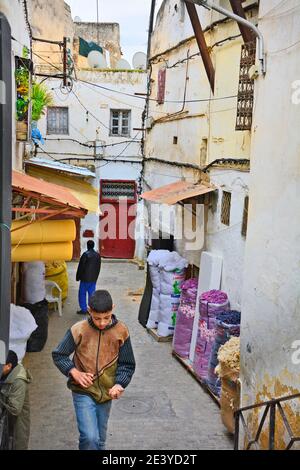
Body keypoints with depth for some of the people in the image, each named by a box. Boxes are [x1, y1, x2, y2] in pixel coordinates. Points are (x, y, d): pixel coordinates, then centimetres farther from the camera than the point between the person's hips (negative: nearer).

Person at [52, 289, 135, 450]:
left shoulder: (121, 331, -8)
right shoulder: (79, 330, -13)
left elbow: (127, 364, 1)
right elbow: (58, 355, -2)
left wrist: (119, 384, -15)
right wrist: (74, 372, -16)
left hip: (106, 393, 3)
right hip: (83, 392, -2)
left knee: (99, 440, 16)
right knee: (89, 437, -16)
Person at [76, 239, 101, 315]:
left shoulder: (85, 254, -15)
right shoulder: (97, 255, 3)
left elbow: (81, 267, -11)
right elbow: (98, 267, 10)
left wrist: (78, 277, -1)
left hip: (85, 278, -5)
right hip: (93, 279, 5)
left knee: (82, 294, 6)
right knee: (92, 294, 10)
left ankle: (83, 309, 7)